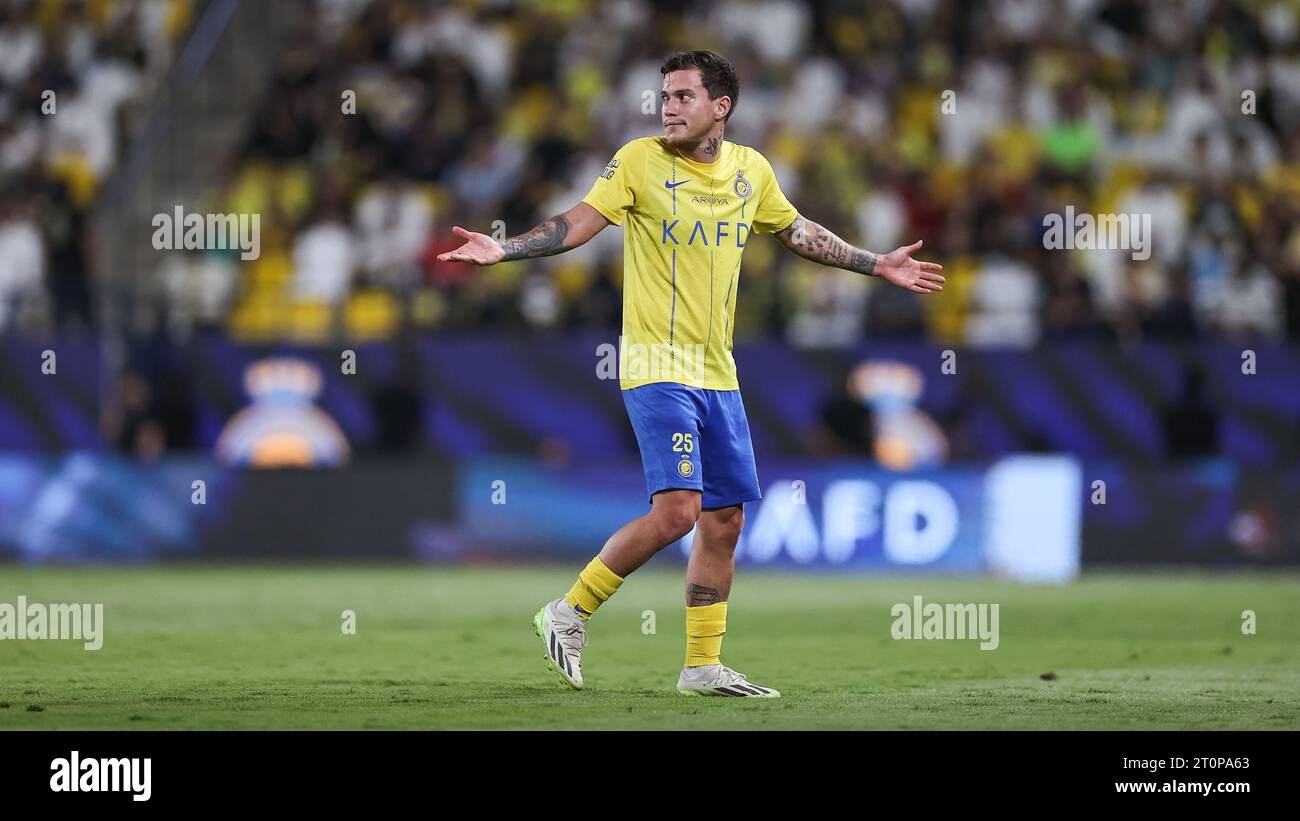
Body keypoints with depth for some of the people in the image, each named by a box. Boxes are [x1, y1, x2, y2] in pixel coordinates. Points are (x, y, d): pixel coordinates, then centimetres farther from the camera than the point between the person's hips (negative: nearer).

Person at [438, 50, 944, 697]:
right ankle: (569, 614, -3)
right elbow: (579, 222, -10)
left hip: (717, 372, 6)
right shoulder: (640, 160, -6)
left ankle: (703, 666, 16)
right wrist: (502, 250, -23)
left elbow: (797, 231, 24)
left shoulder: (751, 171, 9)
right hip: (657, 365, -6)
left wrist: (878, 266, 29)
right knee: (677, 509, -18)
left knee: (724, 519, 6)